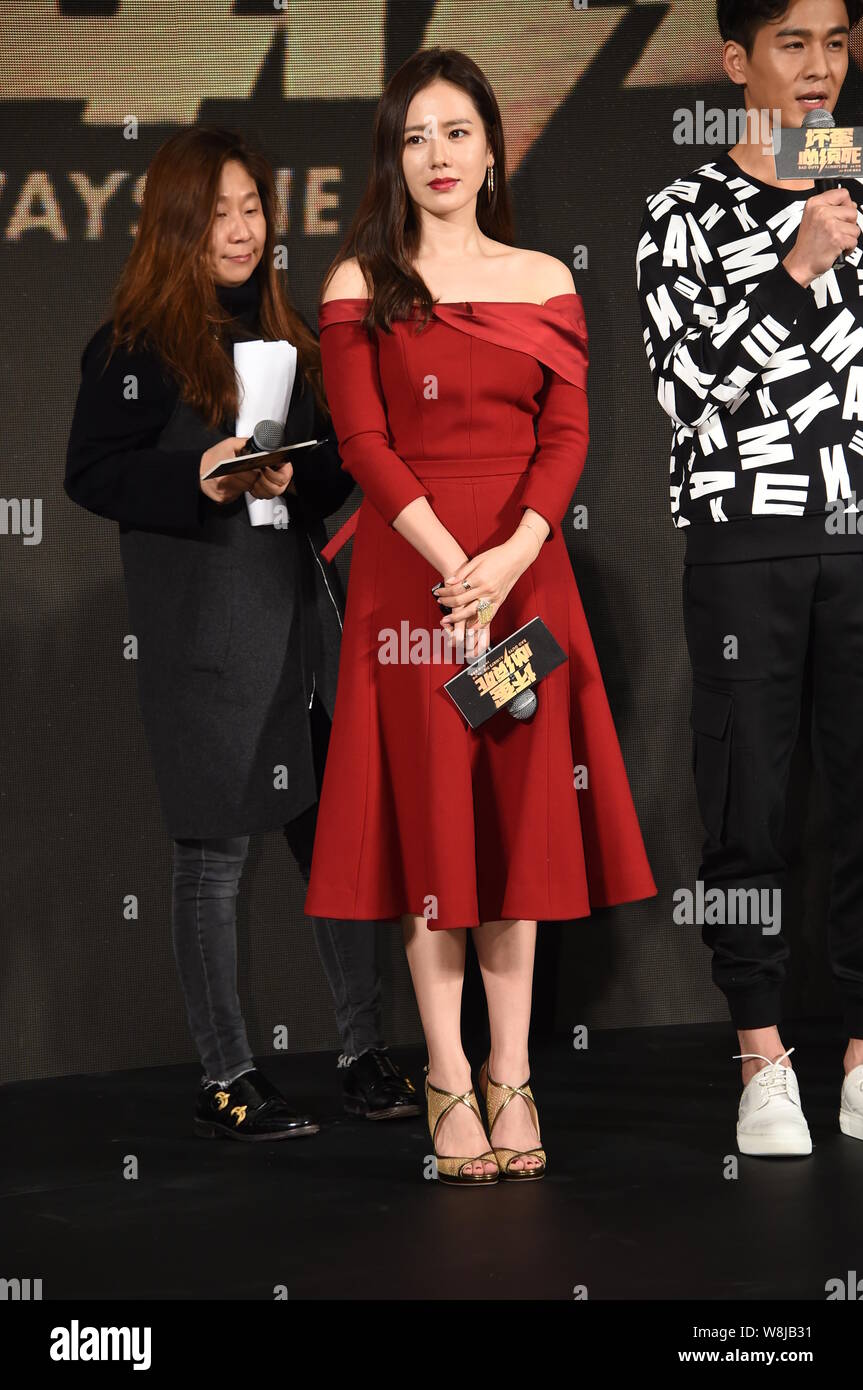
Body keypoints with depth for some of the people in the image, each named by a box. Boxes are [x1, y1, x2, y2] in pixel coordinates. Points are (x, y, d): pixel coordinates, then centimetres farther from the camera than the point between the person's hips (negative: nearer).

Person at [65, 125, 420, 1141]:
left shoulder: (285, 335, 16)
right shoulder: (135, 344, -3)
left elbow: (334, 467, 18)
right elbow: (92, 474, -8)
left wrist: (293, 478, -3)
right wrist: (196, 480, -21)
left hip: (301, 602, 6)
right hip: (202, 625, -6)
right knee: (215, 849, -1)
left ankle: (364, 1054, 16)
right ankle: (224, 1082, 9)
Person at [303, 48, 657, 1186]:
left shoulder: (545, 282, 9)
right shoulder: (359, 284, 3)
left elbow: (567, 436, 1)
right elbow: (364, 442, -5)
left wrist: (512, 556, -15)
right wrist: (452, 562, -16)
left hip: (524, 567, 2)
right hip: (406, 567, -2)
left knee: (520, 811, 3)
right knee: (427, 812, 0)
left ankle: (512, 1075, 9)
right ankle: (450, 1081, 5)